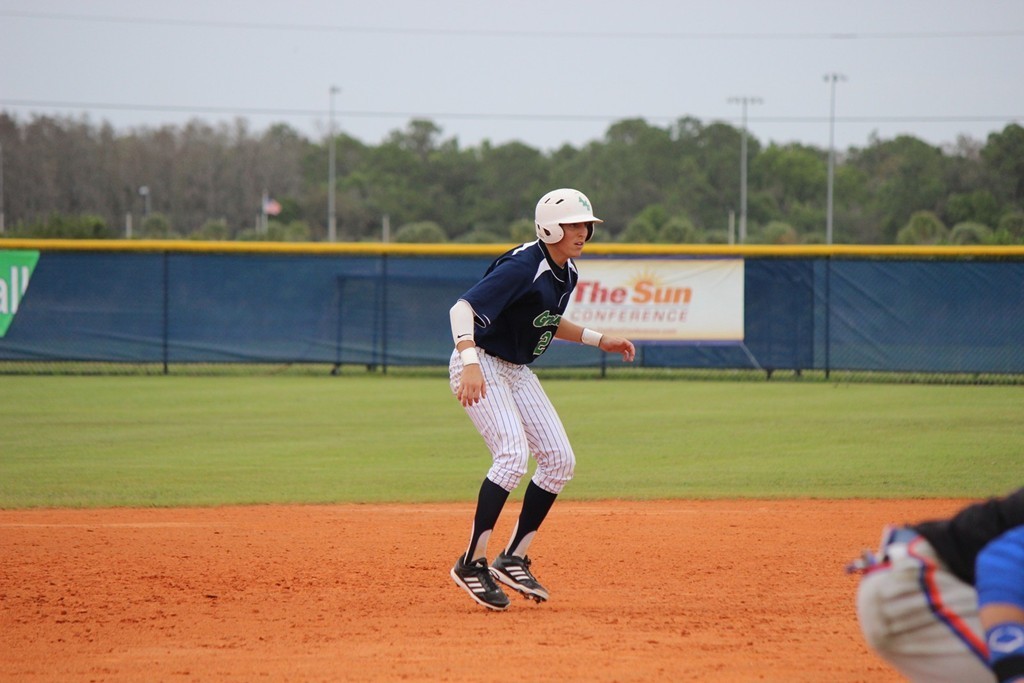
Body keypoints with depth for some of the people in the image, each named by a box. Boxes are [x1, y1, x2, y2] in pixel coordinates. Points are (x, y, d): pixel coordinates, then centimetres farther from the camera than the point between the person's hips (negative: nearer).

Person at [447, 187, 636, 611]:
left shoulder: (567, 273, 5)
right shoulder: (522, 267, -24)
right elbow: (463, 308, -32)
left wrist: (597, 339, 12)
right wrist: (469, 363, -45)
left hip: (518, 372, 9)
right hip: (482, 366, -9)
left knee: (560, 460, 3)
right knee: (513, 454, -25)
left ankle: (514, 559, 12)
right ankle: (472, 563, -17)